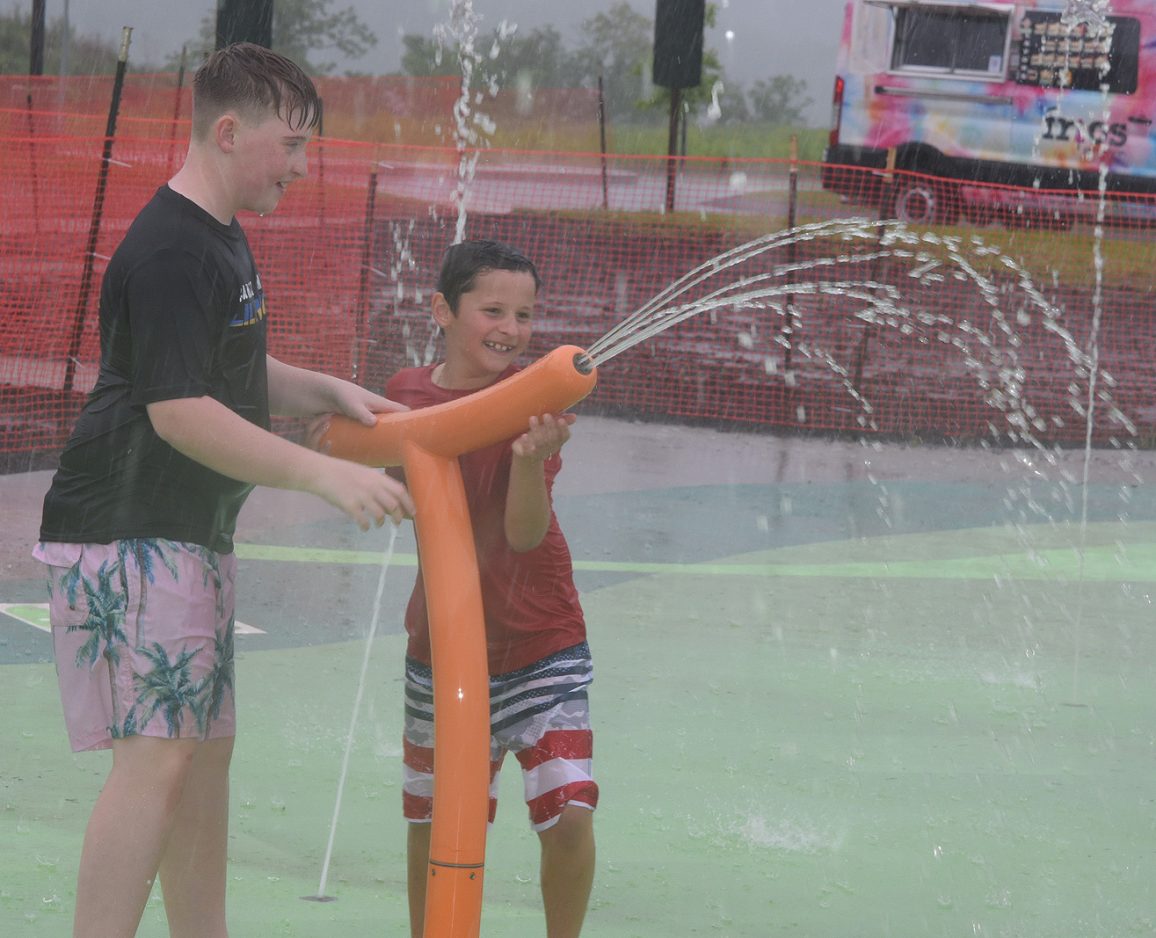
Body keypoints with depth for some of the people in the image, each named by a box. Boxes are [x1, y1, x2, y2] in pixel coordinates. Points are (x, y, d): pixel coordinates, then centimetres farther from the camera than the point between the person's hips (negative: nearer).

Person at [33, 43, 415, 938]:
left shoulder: (222, 241, 16)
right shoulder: (169, 252, -18)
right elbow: (179, 413, -25)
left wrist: (330, 392, 13)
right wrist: (327, 474, -26)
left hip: (191, 537, 11)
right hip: (129, 537, -11)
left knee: (208, 749, 14)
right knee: (157, 758, -16)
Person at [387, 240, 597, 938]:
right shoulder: (409, 393, -3)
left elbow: (526, 533, -23)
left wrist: (533, 459, -41)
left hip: (540, 644, -3)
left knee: (569, 814, -14)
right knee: (433, 821, 14)